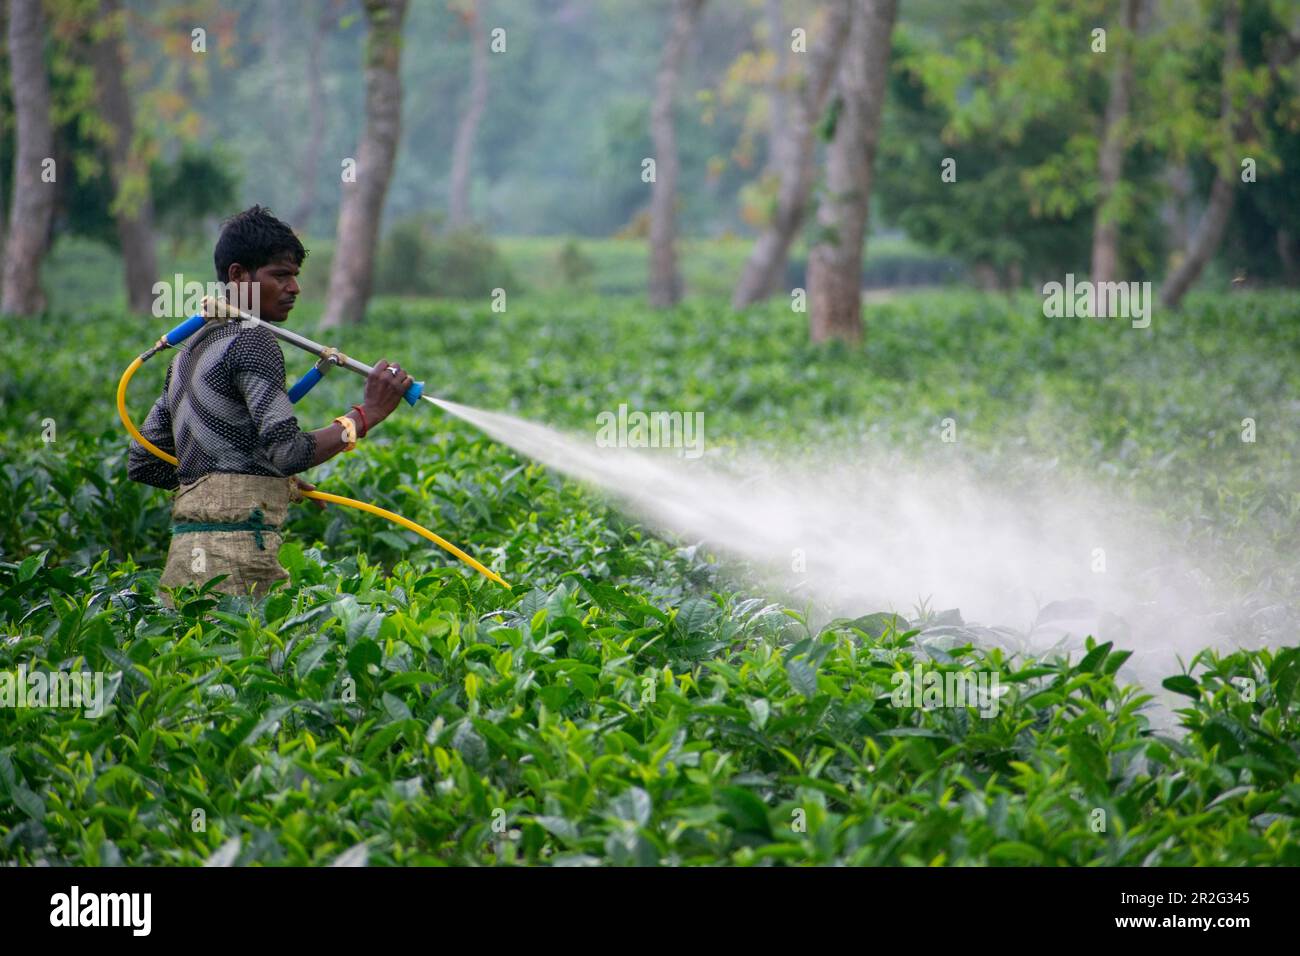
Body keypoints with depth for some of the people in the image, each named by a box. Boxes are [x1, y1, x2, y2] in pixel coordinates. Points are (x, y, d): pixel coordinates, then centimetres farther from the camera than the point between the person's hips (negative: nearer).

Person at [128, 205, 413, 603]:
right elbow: (286, 451, -17)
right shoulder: (252, 341, -6)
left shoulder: (189, 351, 22)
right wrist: (365, 414, -9)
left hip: (187, 553, 9)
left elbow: (143, 462, 24)